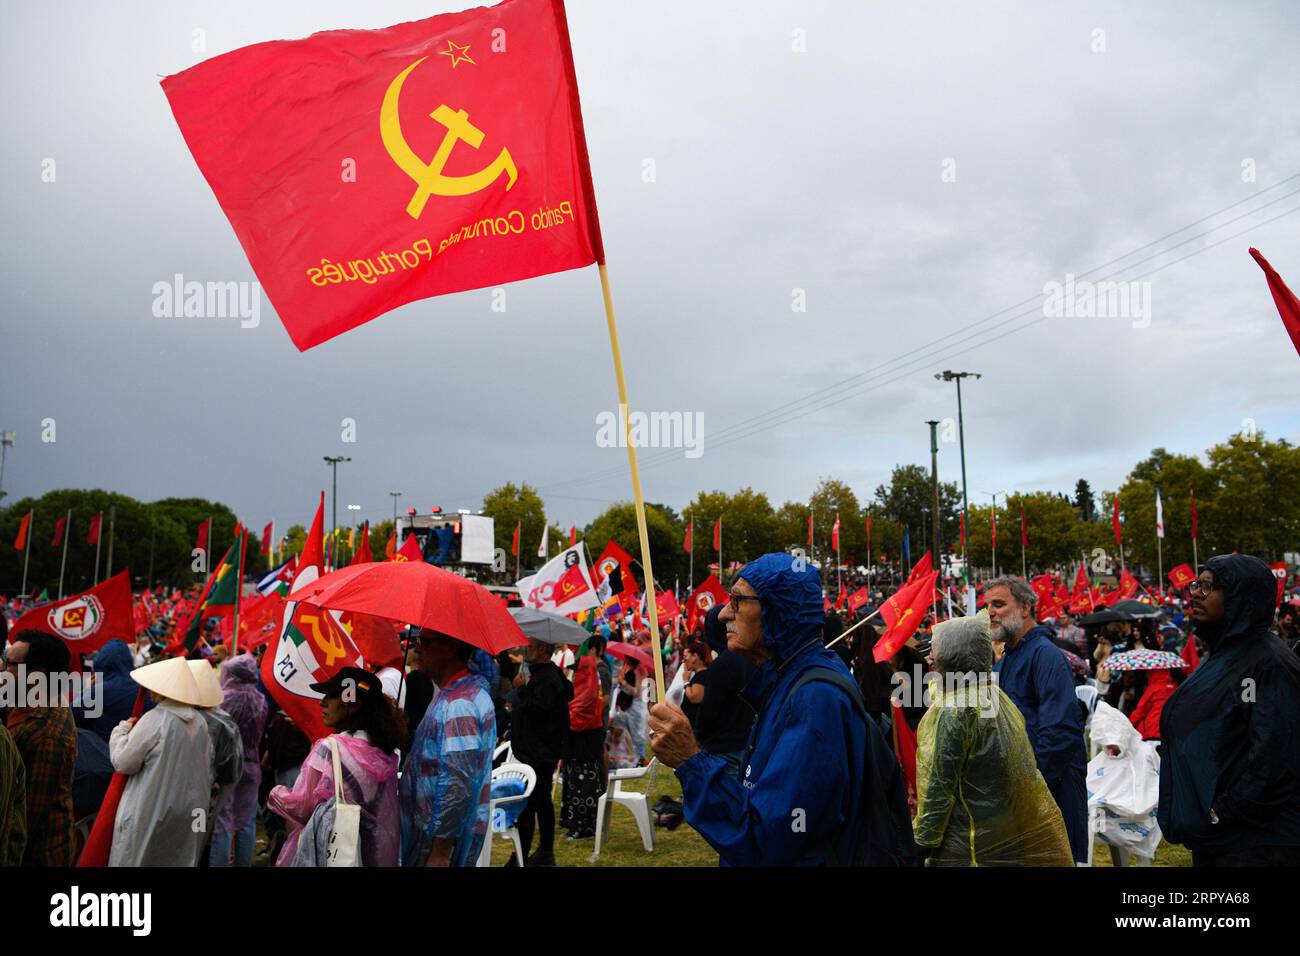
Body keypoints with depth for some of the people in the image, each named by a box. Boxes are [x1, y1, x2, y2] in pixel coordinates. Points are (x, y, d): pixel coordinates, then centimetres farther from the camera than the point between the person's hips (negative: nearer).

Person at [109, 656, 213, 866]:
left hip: (150, 813, -6)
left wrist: (122, 730, 4)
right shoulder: (199, 721, 4)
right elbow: (207, 768, 13)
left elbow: (122, 763, -9)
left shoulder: (154, 719, -16)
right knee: (181, 860, 13)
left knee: (134, 859, 7)